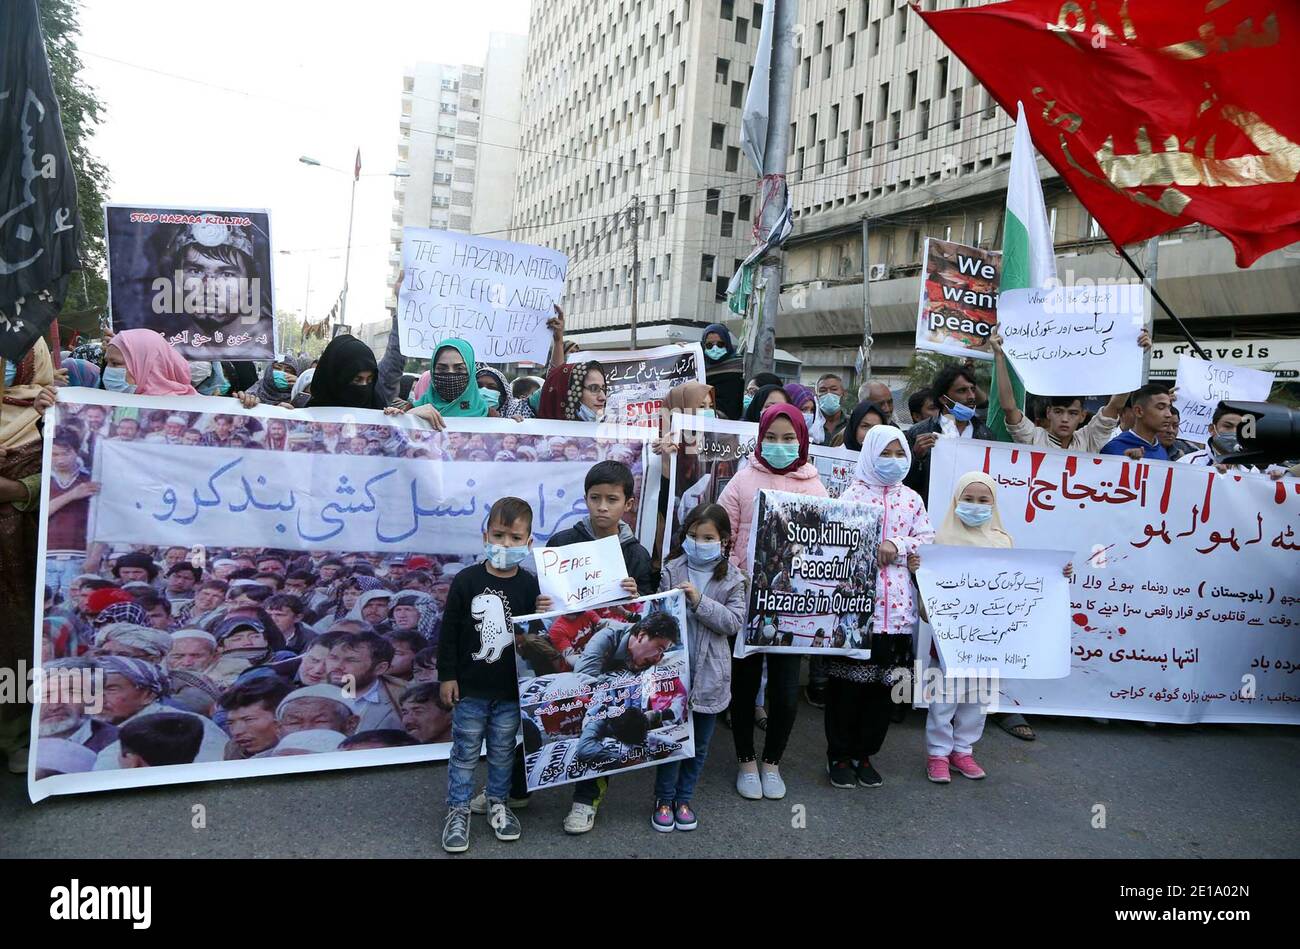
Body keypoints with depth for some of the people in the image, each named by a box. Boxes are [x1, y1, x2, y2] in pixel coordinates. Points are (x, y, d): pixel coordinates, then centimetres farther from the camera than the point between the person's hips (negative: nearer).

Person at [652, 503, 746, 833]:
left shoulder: (732, 578, -2)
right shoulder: (672, 571, -5)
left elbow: (734, 622, -10)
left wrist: (700, 601, -20)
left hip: (709, 673, 2)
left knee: (699, 743, 14)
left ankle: (683, 799, 31)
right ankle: (663, 799, 24)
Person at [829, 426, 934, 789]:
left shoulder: (912, 499, 12)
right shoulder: (852, 495, -2)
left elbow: (929, 539, 5)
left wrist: (897, 546, -9)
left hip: (896, 607, 5)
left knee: (885, 683, 11)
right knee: (847, 680, 3)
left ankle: (864, 753, 25)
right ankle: (839, 755, 17)